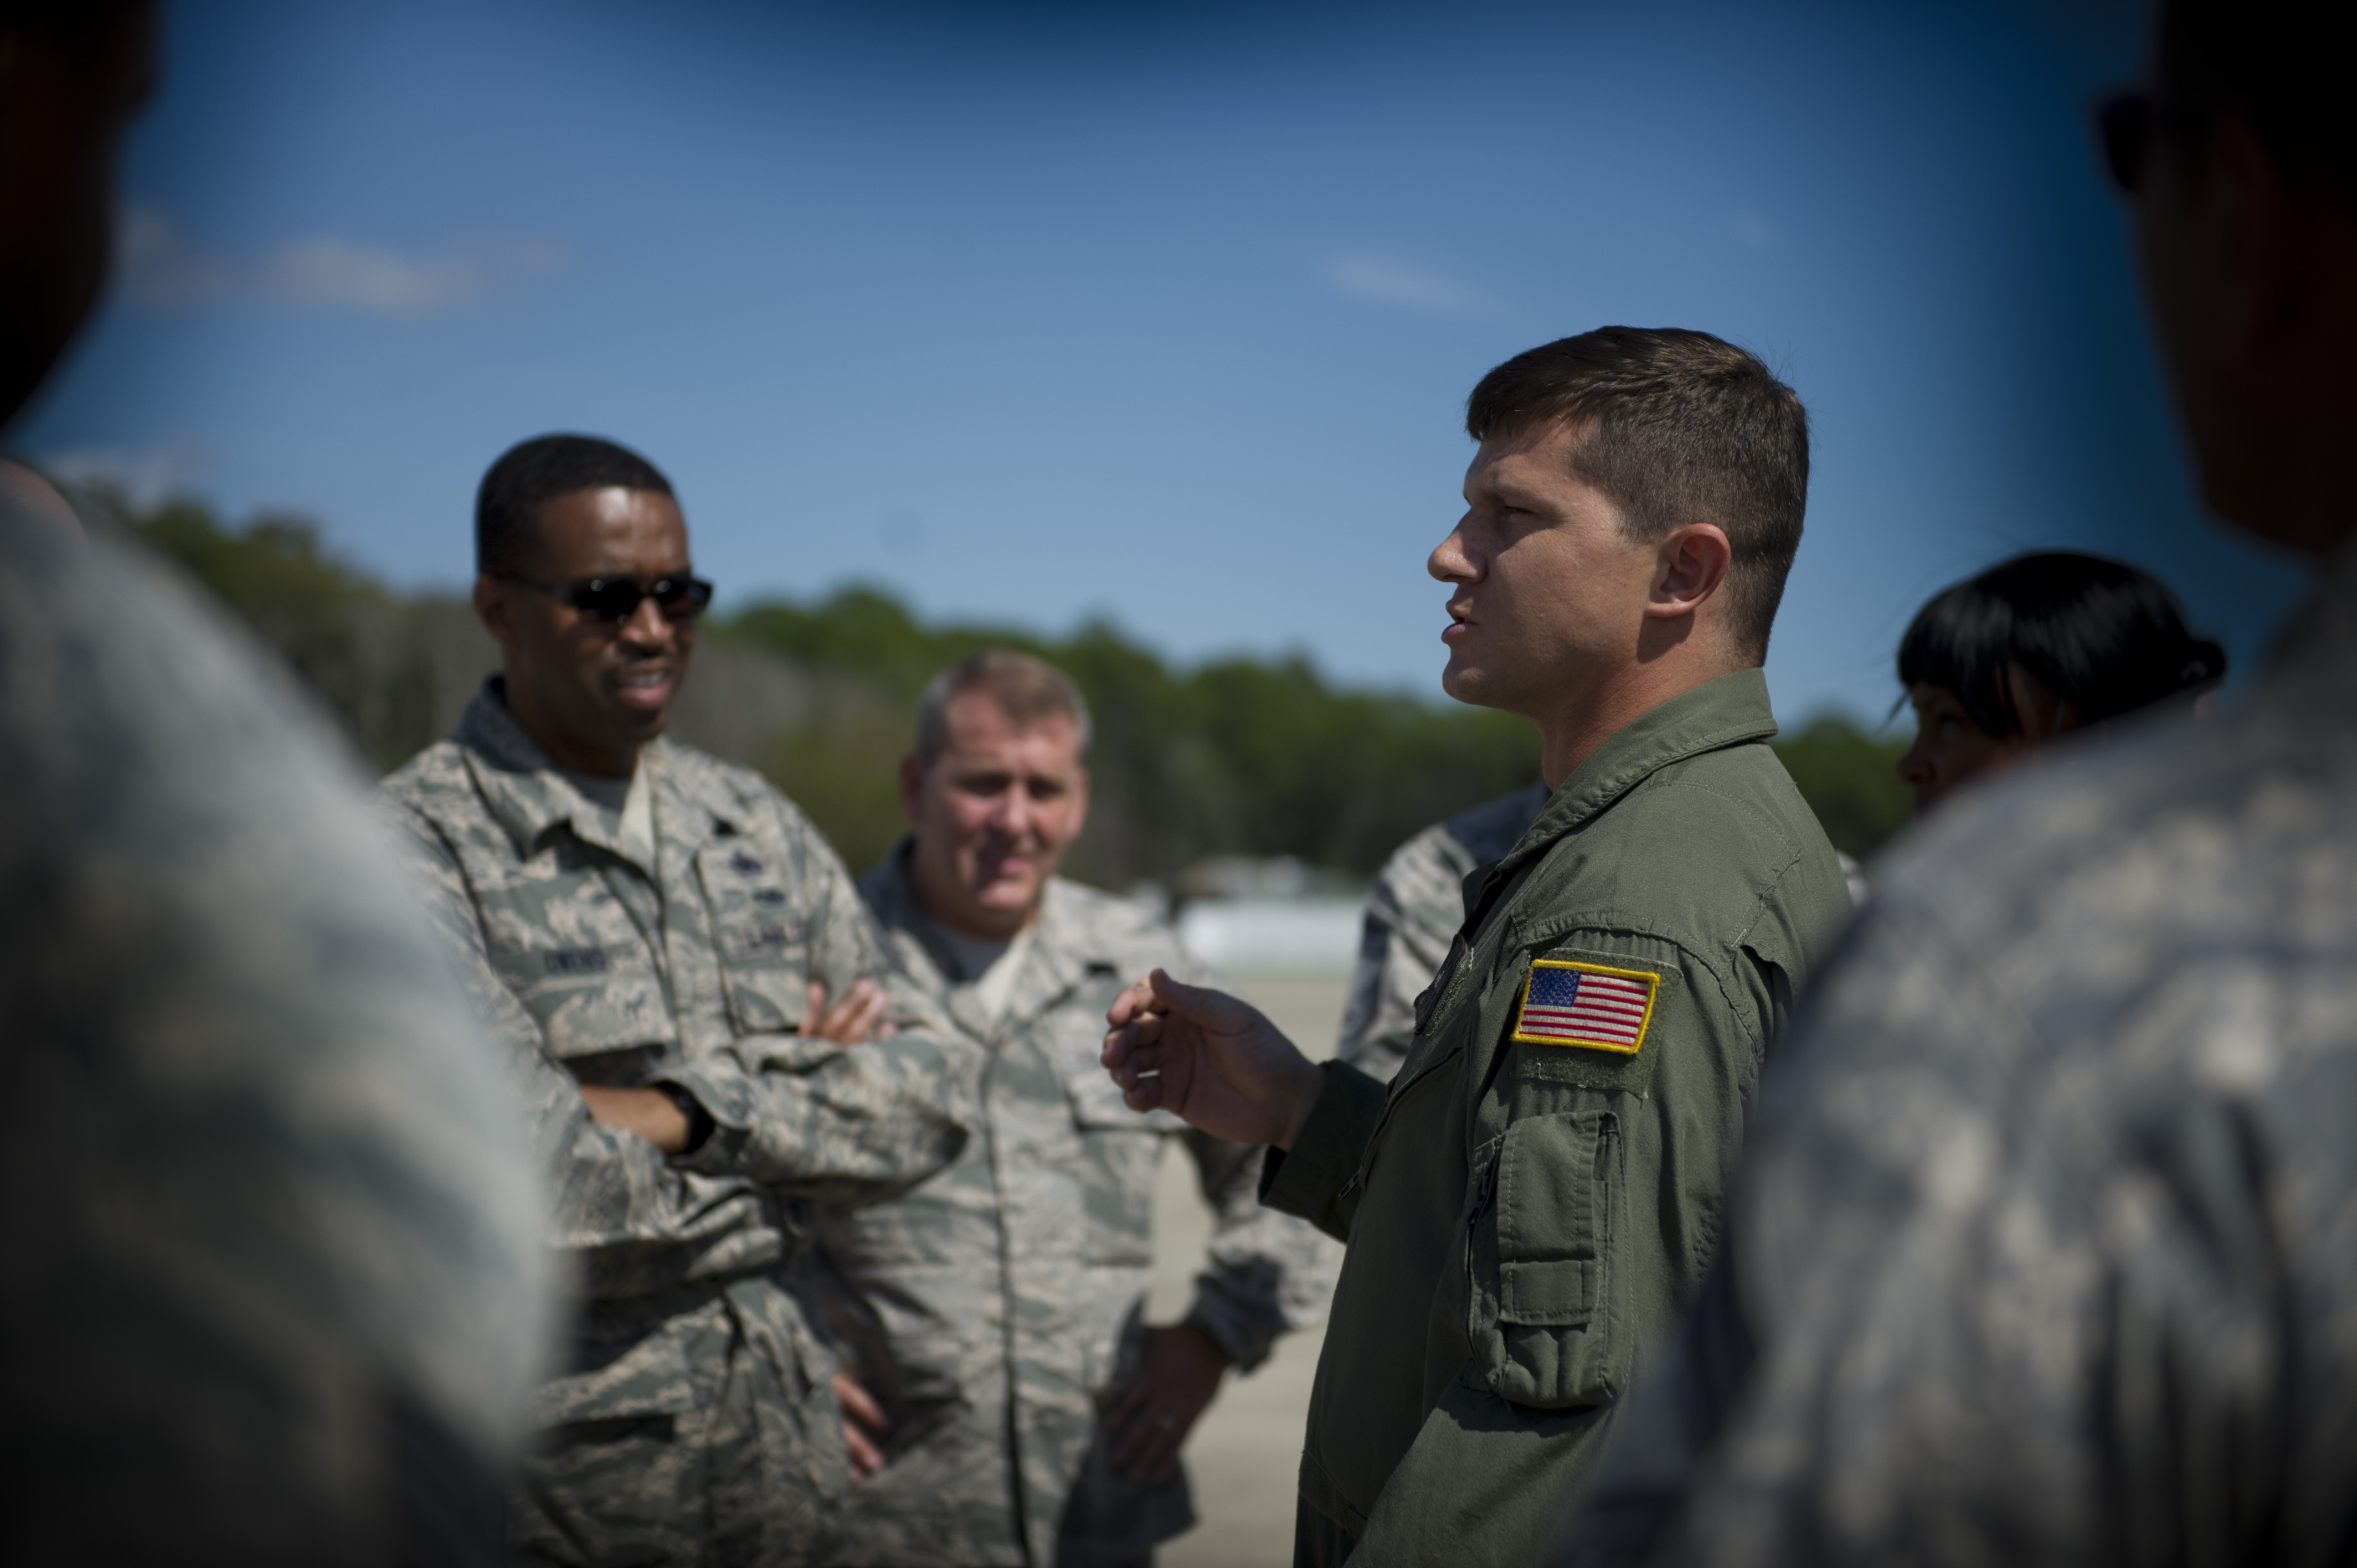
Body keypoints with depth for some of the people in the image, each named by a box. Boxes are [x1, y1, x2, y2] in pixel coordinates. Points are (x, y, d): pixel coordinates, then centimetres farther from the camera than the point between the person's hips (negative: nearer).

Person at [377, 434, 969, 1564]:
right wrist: (797, 1095, -7)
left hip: (779, 1437, 5)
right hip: (552, 1473, -5)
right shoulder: (417, 845, -11)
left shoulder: (755, 825, 10)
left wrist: (694, 1110, -12)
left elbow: (919, 1110, 3)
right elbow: (542, 1187, -22)